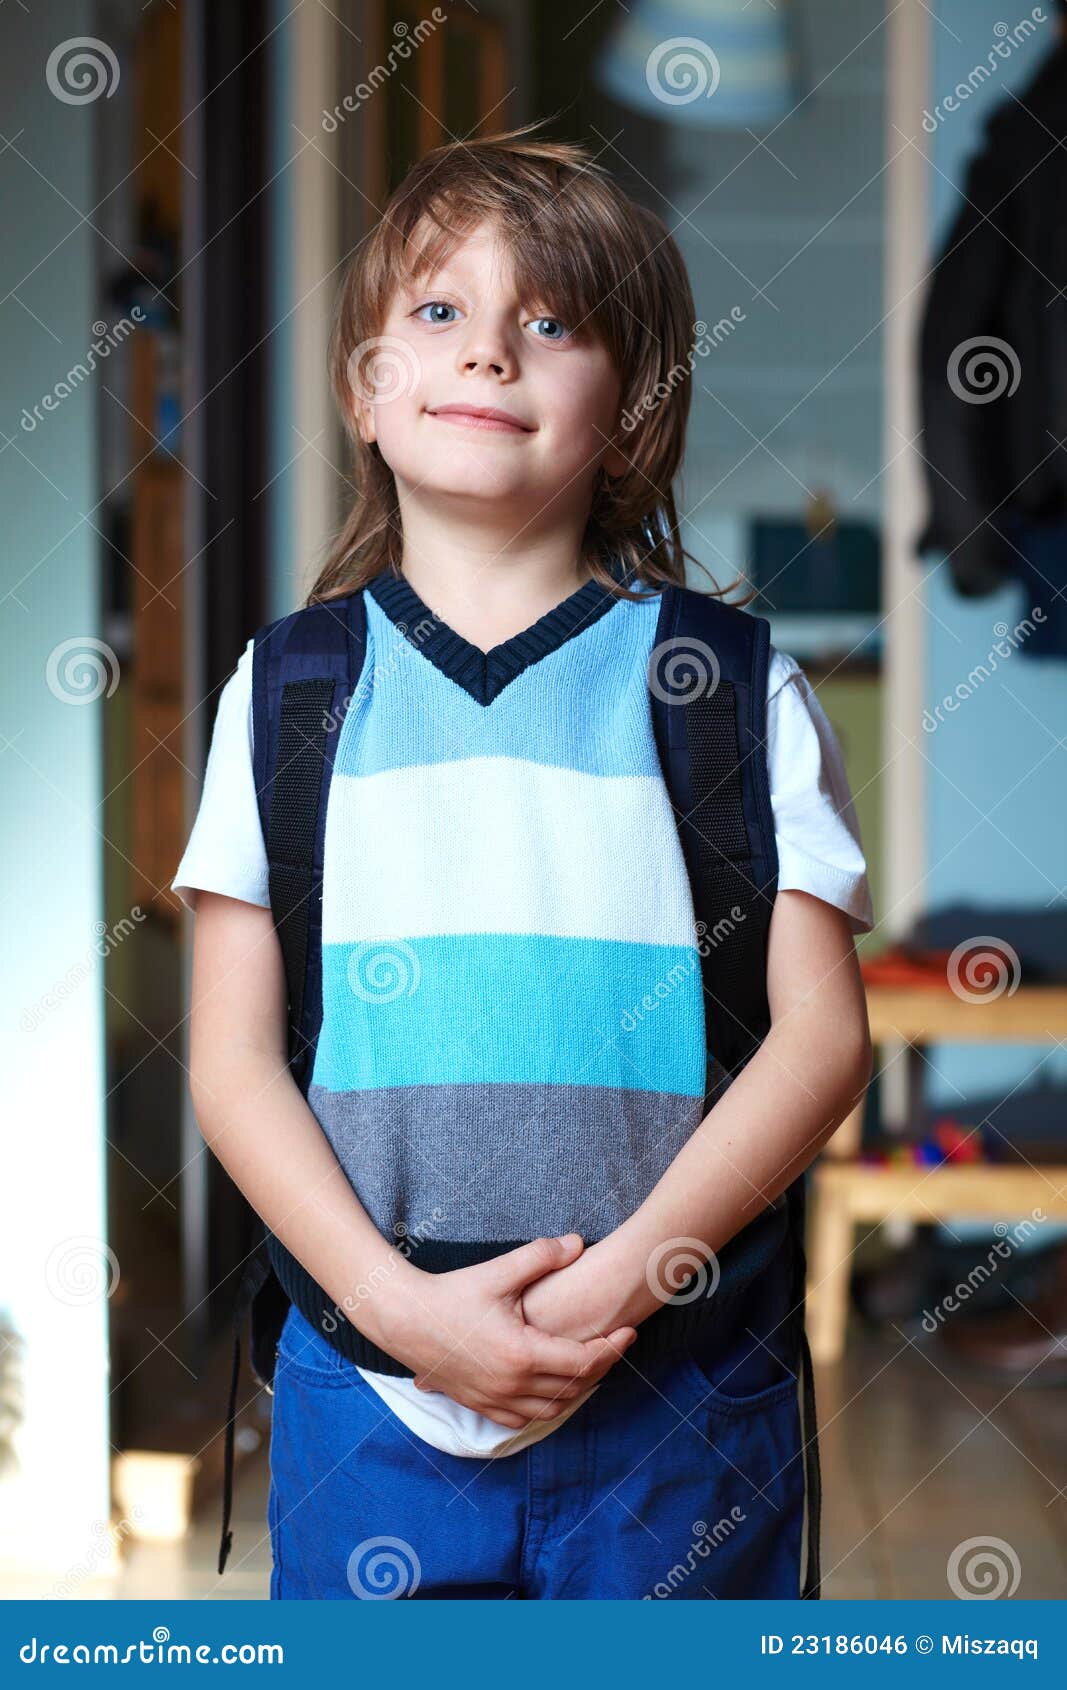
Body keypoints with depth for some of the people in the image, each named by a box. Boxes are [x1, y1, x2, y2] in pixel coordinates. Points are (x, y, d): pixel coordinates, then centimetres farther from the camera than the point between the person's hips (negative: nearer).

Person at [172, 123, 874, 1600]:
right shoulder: (286, 690, 7)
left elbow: (822, 1032, -2)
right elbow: (231, 1054, 3)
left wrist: (623, 1277, -14)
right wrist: (394, 1301, -11)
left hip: (675, 1385, -1)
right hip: (366, 1384, 1)